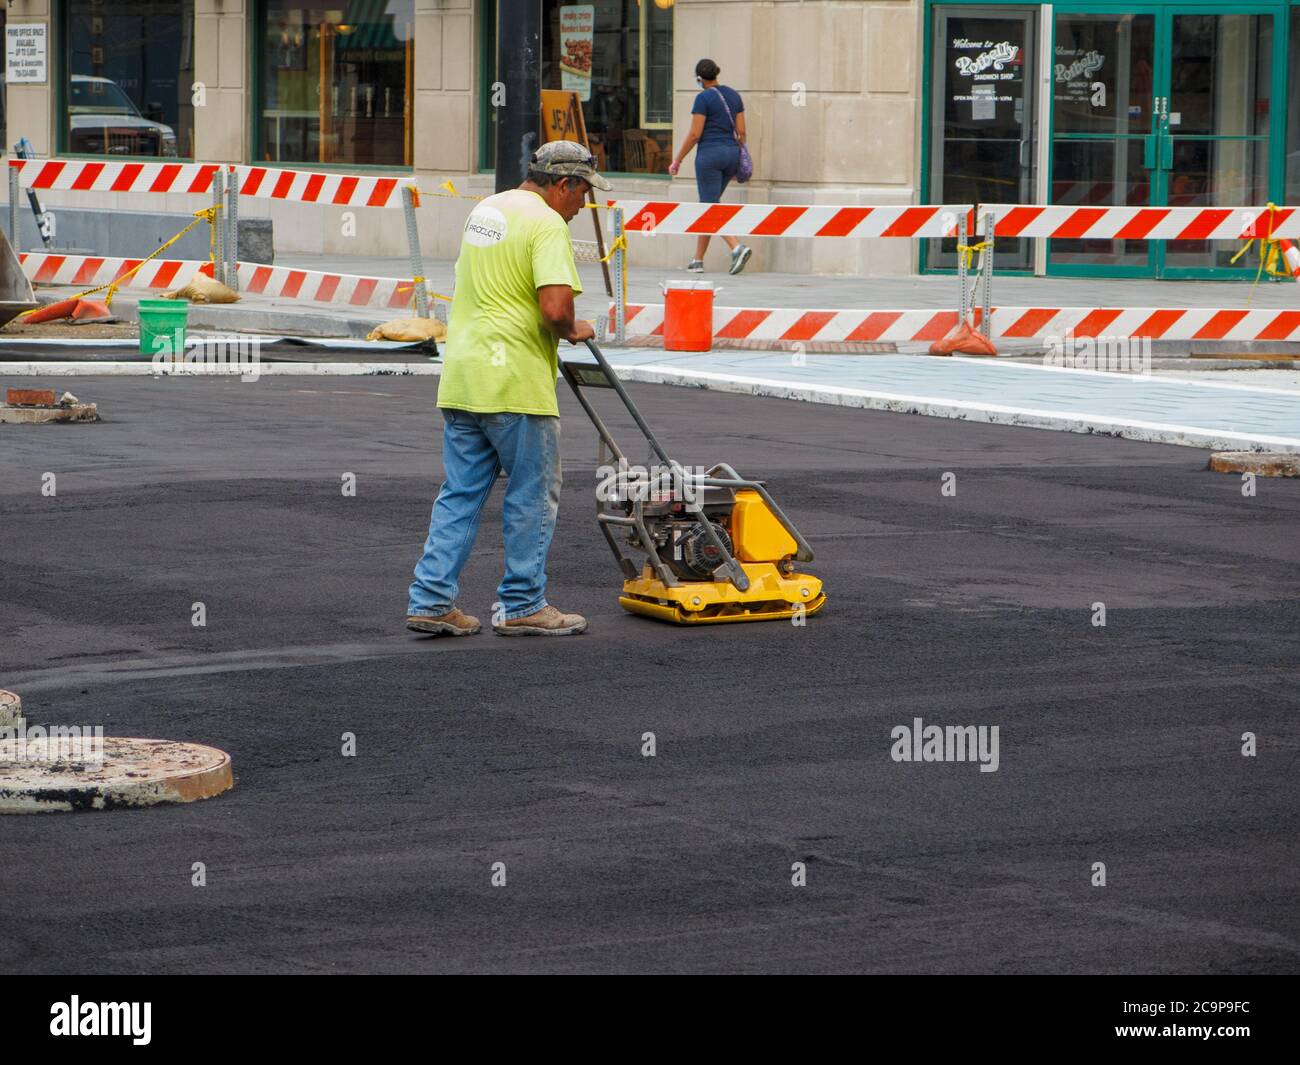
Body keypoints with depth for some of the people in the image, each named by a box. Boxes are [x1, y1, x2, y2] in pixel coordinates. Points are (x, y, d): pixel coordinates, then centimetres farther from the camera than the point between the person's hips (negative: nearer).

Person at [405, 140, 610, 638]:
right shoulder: (547, 224, -13)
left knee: (460, 494, 11)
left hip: (460, 376, 8)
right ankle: (521, 606, 9)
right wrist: (572, 331, -3)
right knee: (533, 498, 4)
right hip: (514, 382, -8)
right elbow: (555, 307, -25)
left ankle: (431, 600, 7)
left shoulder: (485, 209, 16)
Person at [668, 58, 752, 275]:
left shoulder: (703, 98, -10)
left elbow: (695, 134, -12)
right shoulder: (734, 95, 10)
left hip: (709, 153, -7)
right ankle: (698, 260, 18)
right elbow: (741, 131, 10)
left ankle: (737, 248, -26)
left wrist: (677, 160, -4)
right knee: (707, 206, 16)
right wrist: (740, 160, 20)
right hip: (731, 152, 7)